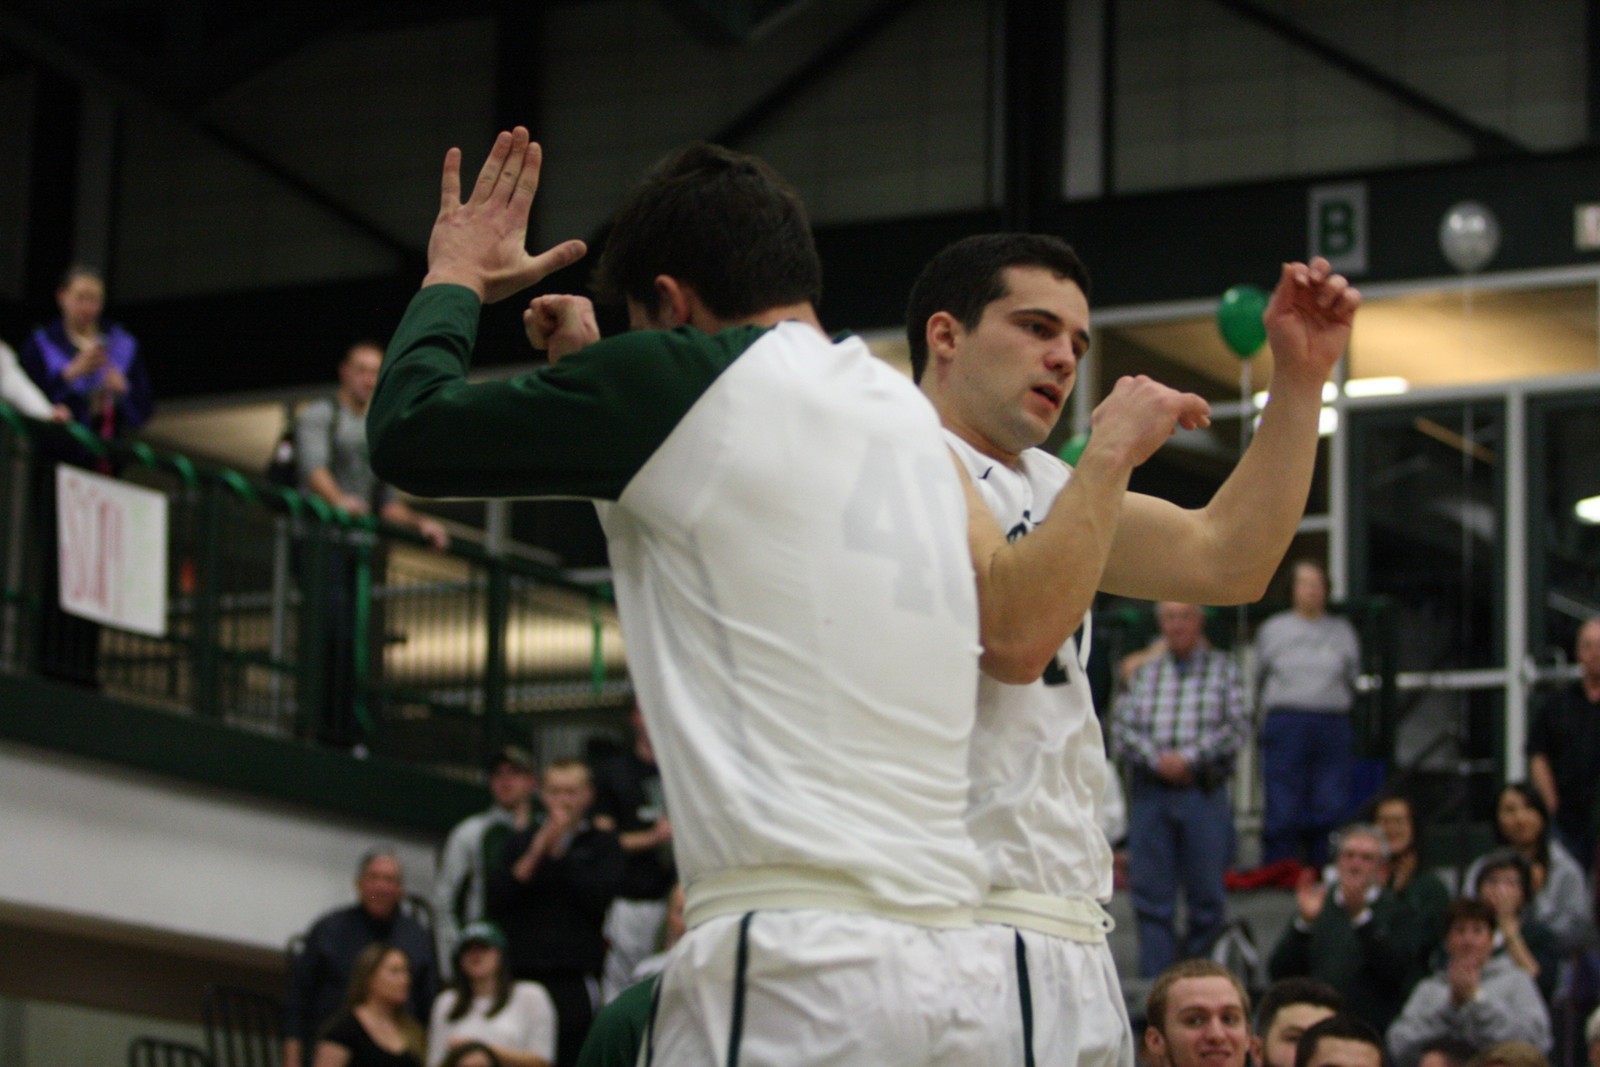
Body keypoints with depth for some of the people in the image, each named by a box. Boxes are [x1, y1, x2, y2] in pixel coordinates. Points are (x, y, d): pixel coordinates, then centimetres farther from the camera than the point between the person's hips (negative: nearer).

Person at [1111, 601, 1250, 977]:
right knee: (1151, 894, 0)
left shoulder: (1222, 669, 8)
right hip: (1152, 794, 2)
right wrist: (1157, 759, -12)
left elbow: (1237, 728, -2)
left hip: (1204, 794, -2)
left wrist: (1189, 758, -11)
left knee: (1206, 896, -1)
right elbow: (1121, 730, 4)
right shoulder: (1144, 674, 12)